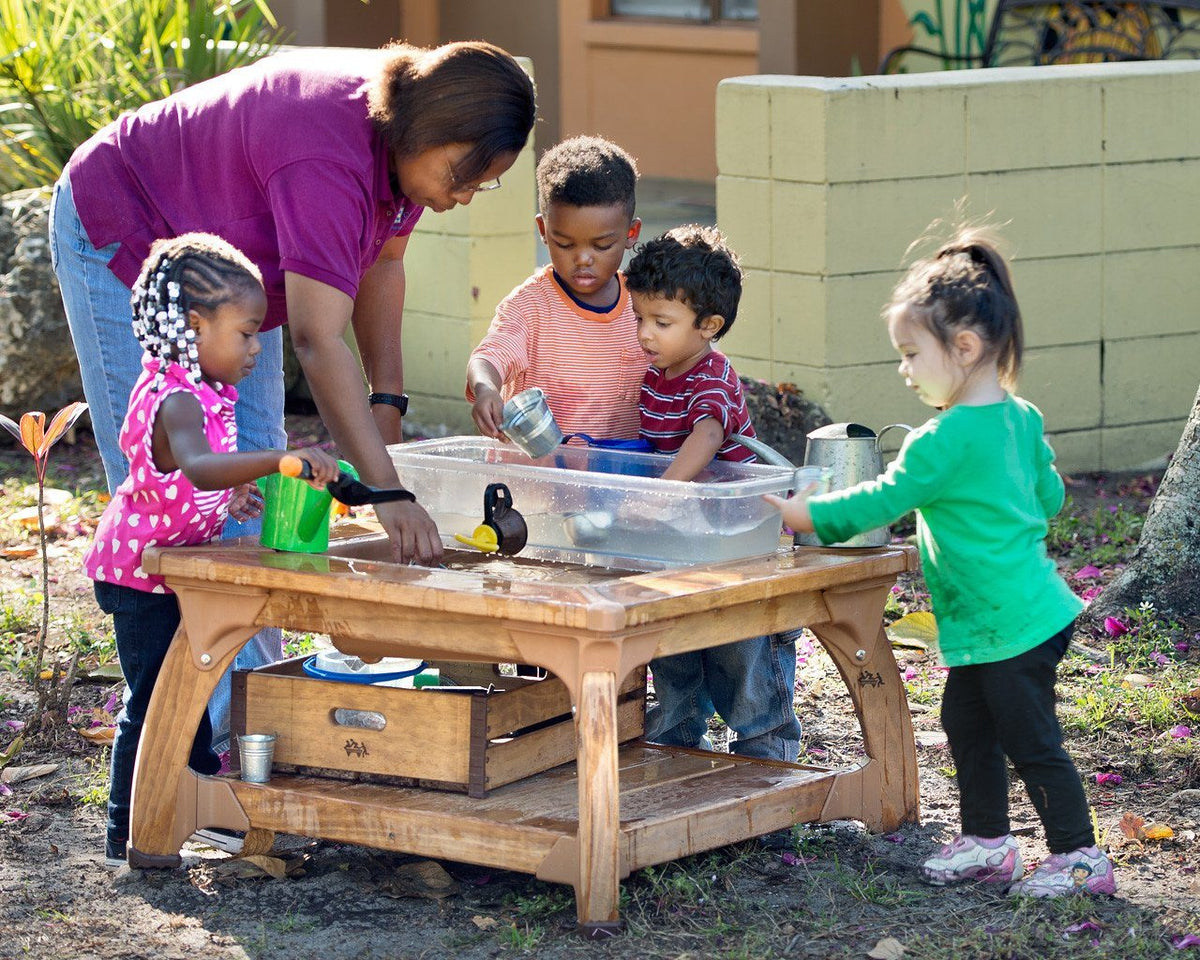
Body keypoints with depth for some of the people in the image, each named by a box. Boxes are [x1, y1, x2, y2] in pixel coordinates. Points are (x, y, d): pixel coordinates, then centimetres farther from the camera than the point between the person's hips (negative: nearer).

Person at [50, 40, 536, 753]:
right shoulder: (328, 158, -41)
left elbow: (380, 264, 2)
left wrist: (388, 402, -8)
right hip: (124, 237, -9)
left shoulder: (408, 135, -14)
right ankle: (204, 729, -10)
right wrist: (388, 491, -49)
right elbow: (318, 340, -46)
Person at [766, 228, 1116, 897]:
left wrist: (800, 515, -9)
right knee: (967, 723, 19)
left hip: (1009, 625, -10)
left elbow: (880, 502, -18)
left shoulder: (946, 441, -23)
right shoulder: (1021, 417, 5)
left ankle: (1080, 857, 10)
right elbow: (1050, 495, 16)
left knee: (1031, 742, 1)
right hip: (1023, 608, 10)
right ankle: (988, 842, 27)